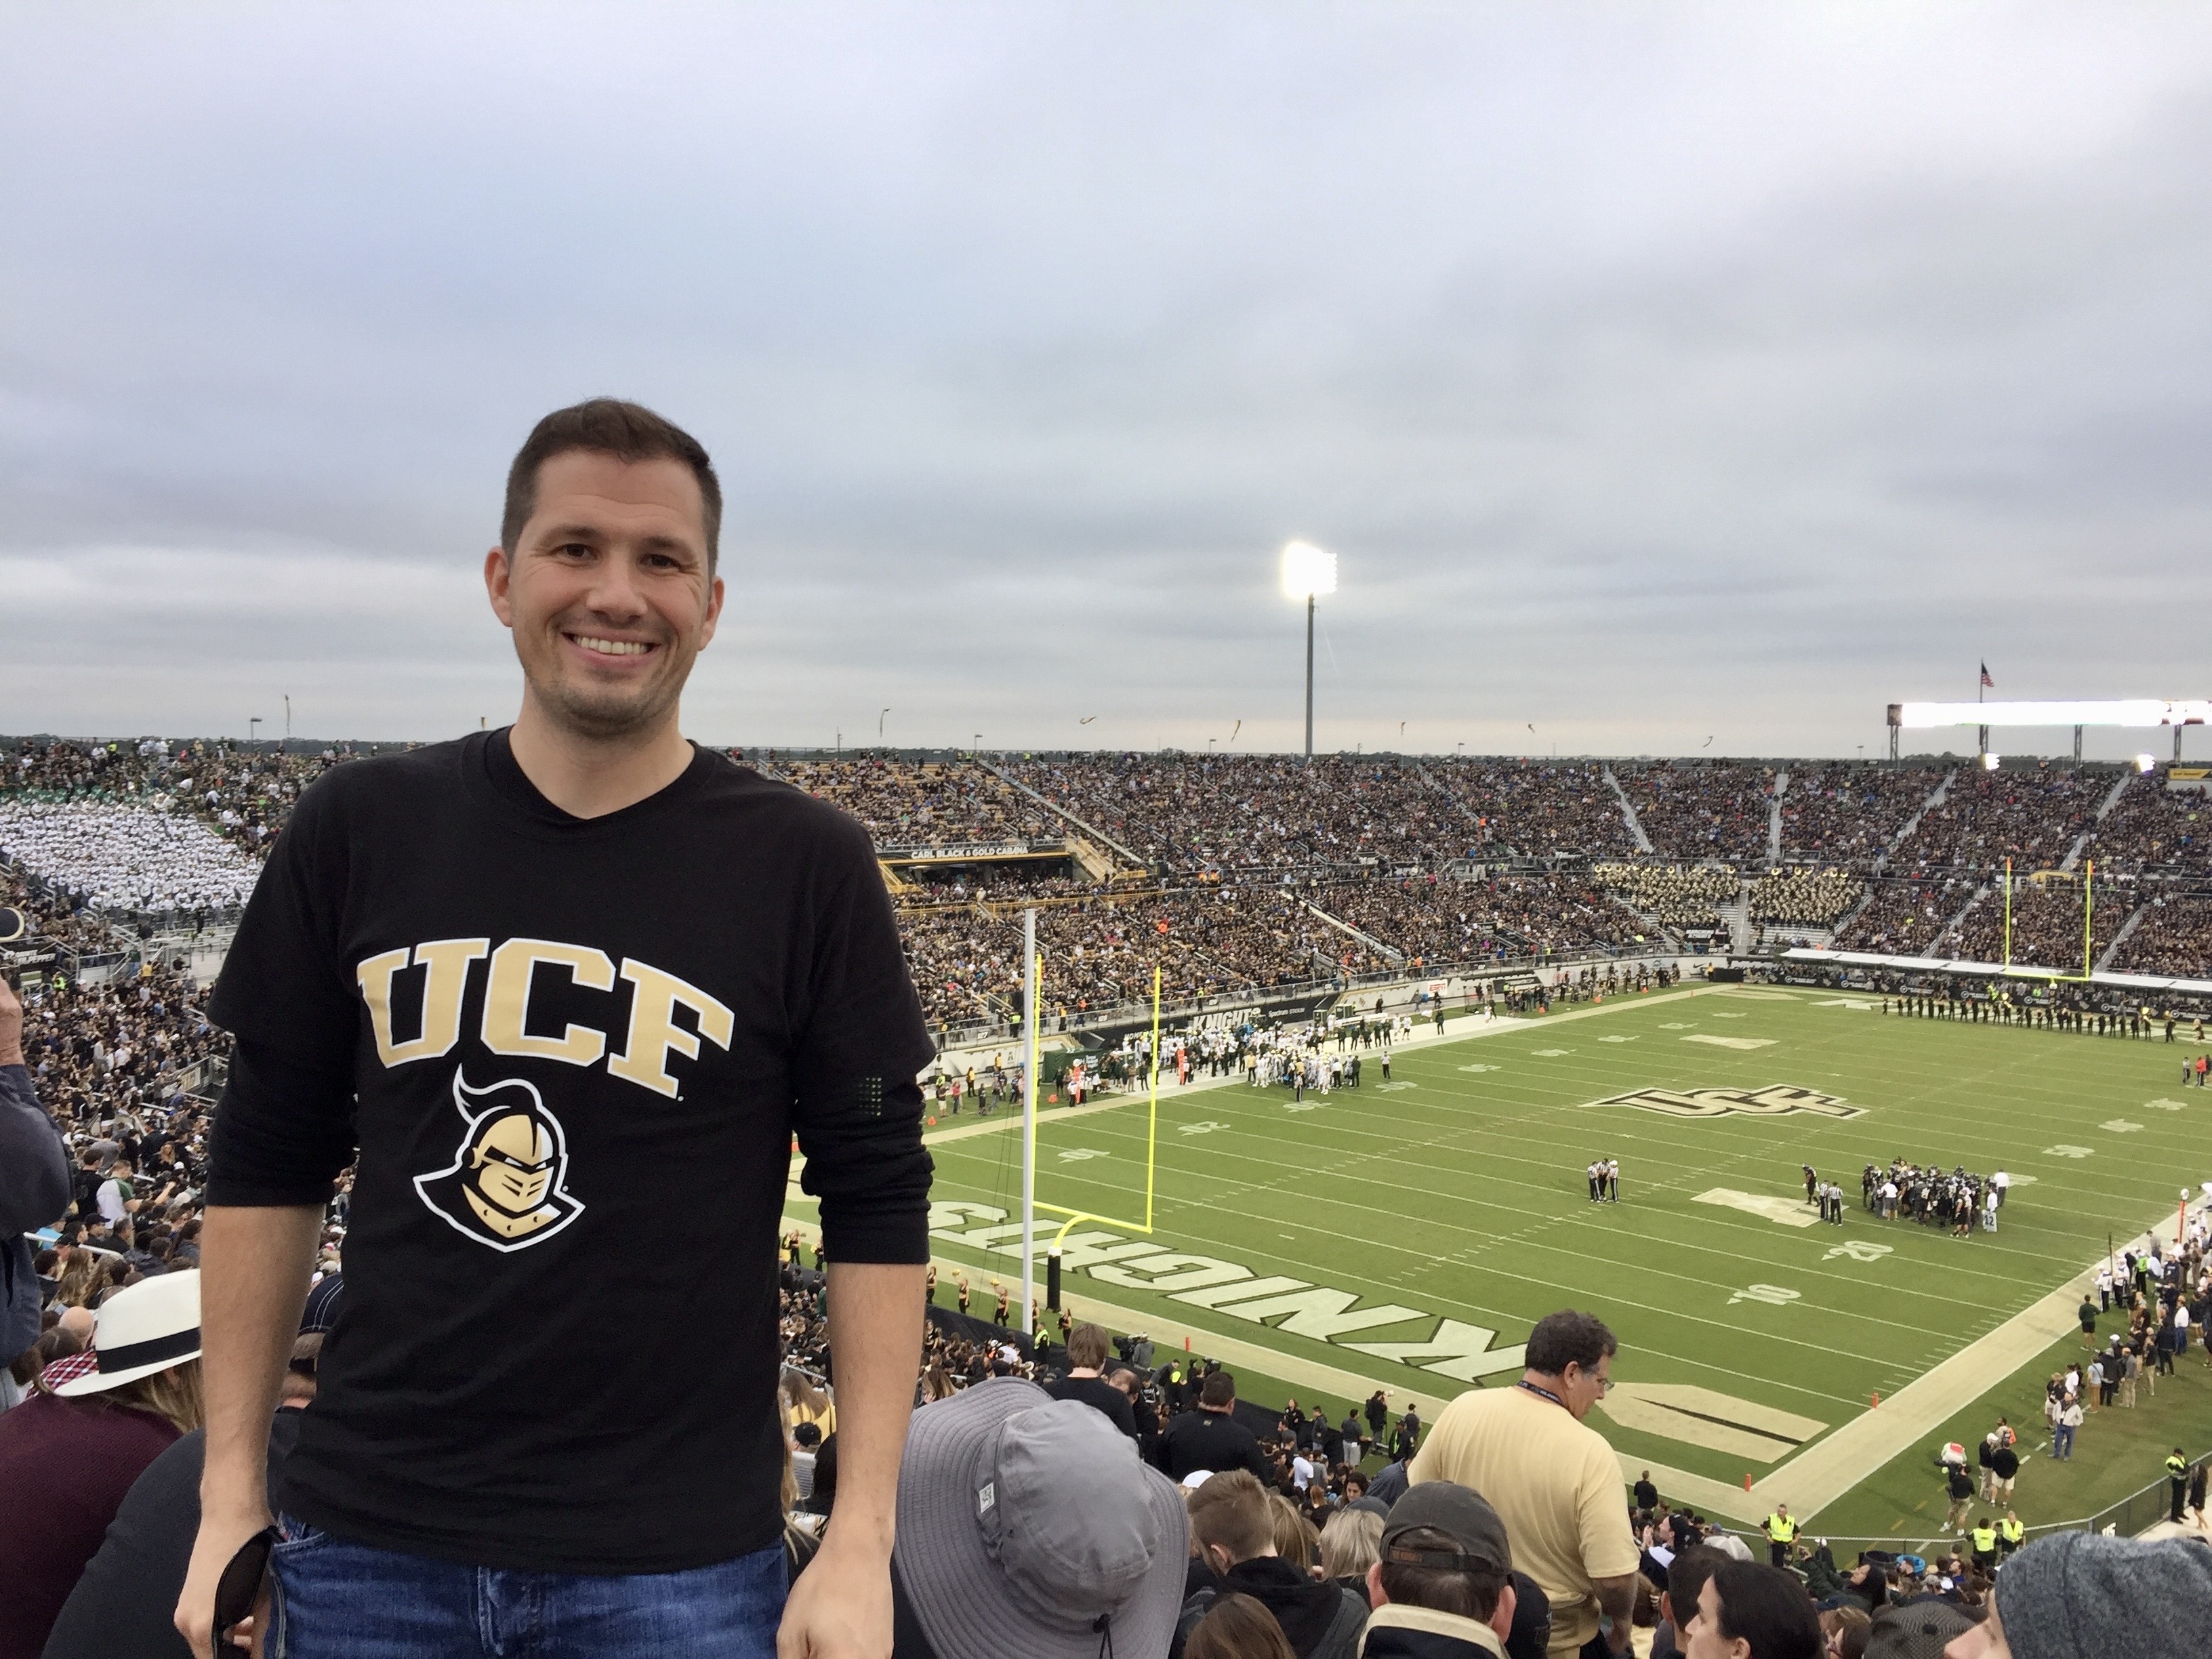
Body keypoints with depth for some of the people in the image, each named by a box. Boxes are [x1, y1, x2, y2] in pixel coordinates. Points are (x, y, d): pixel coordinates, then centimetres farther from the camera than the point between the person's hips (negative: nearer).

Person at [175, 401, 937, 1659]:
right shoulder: (360, 831, -1)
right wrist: (232, 1493, 5)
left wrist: (862, 1541, -9)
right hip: (366, 1541, 3)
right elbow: (268, 1169, 6)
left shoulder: (807, 868, -8)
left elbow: (878, 1210, -6)